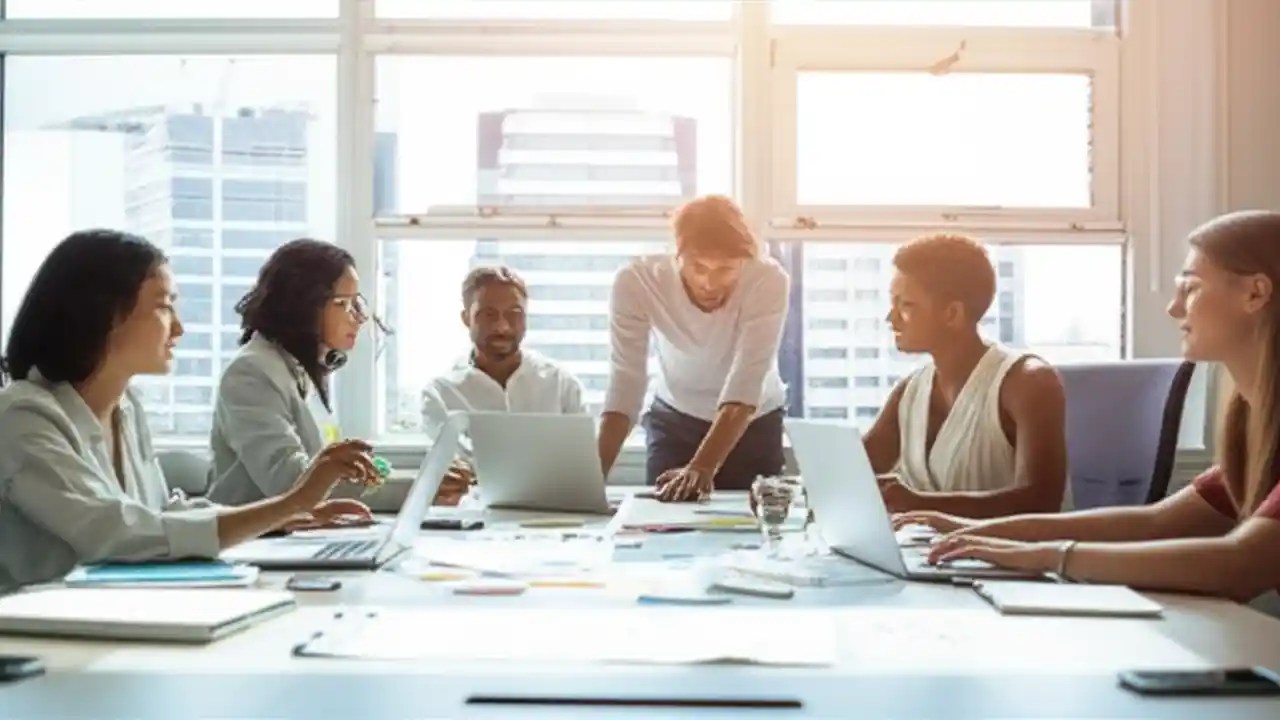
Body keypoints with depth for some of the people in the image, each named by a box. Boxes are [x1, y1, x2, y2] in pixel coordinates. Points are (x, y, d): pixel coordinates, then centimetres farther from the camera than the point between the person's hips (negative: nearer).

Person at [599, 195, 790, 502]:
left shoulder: (768, 281, -31)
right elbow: (625, 390, -29)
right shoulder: (636, 281, -28)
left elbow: (743, 391, -37)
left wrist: (701, 469, -50)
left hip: (753, 423, 0)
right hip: (674, 418, 1)